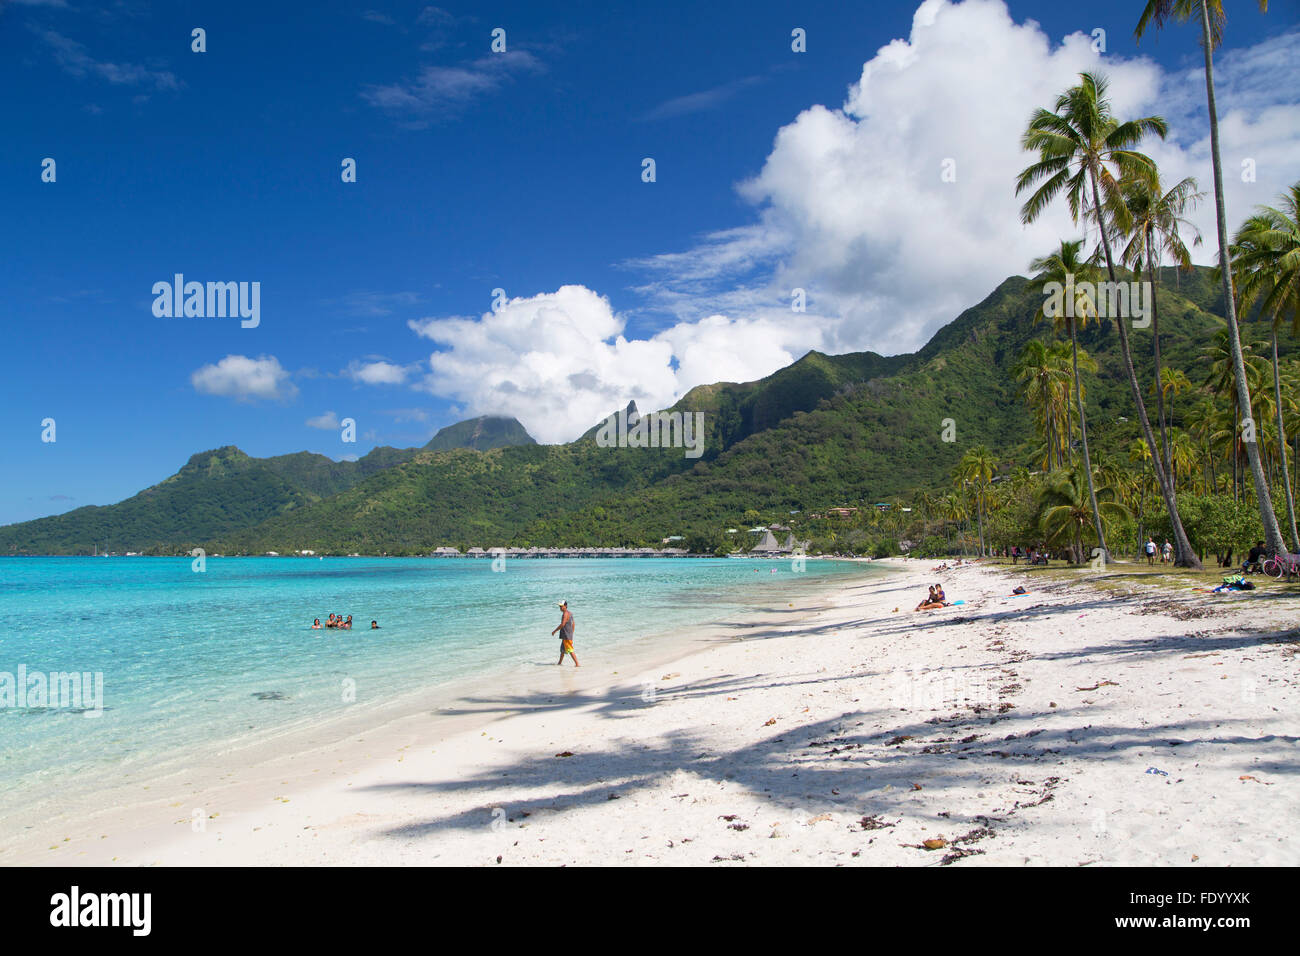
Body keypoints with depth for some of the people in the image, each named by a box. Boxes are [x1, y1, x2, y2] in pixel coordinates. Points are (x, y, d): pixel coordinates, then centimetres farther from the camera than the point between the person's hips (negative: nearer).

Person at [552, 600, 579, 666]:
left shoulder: (565, 614, -17)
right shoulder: (570, 613, 13)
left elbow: (562, 624, -25)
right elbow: (573, 624, 19)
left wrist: (554, 631, -18)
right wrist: (572, 633, 25)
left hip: (566, 636, -10)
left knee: (570, 651, -8)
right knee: (562, 649, 22)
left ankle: (577, 664, -10)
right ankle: (559, 662, 35)